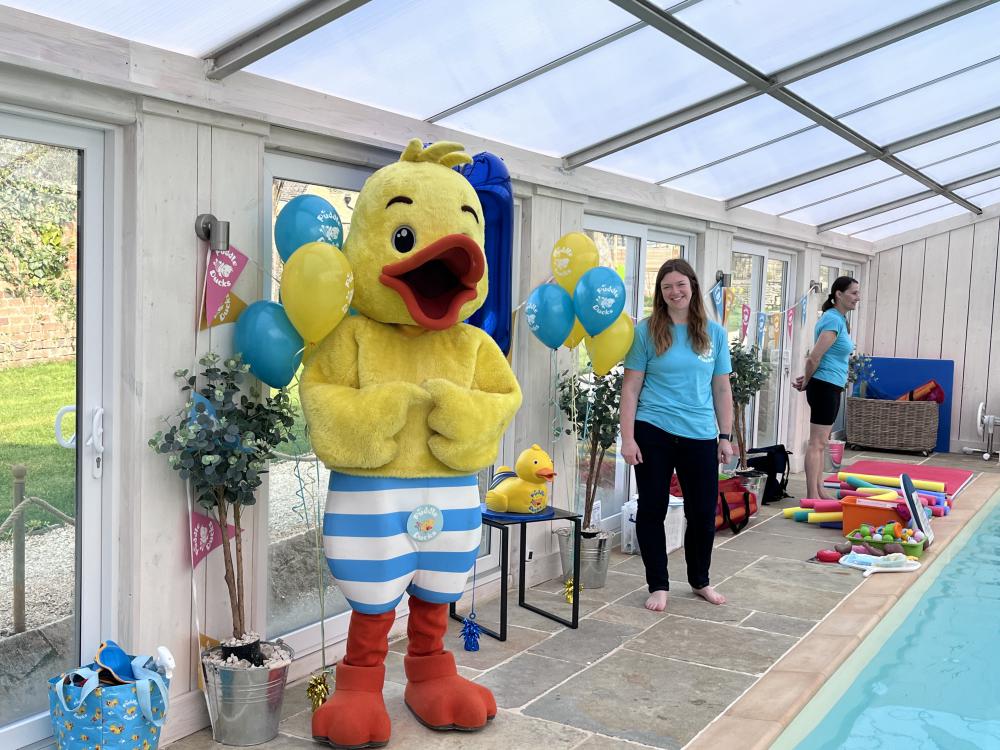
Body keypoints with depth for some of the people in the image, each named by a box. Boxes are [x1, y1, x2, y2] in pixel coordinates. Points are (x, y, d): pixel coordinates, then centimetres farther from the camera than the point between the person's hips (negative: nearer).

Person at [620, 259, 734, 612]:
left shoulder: (714, 333, 5)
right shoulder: (647, 331, -2)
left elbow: (722, 388, 10)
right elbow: (631, 387, -3)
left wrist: (726, 436, 7)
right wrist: (627, 438, -9)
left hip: (701, 436, 2)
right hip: (653, 434, -2)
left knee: (703, 512, 10)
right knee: (652, 510, 6)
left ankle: (700, 581, 32)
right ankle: (658, 585, 22)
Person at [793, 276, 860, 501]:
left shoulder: (839, 319, 14)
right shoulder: (833, 320, -17)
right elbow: (814, 358, -20)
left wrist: (807, 379, 11)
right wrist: (806, 382, -5)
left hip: (832, 388, 10)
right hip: (825, 387, -10)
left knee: (821, 443, 14)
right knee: (817, 442, -6)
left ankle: (819, 491, 21)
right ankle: (812, 496, -3)